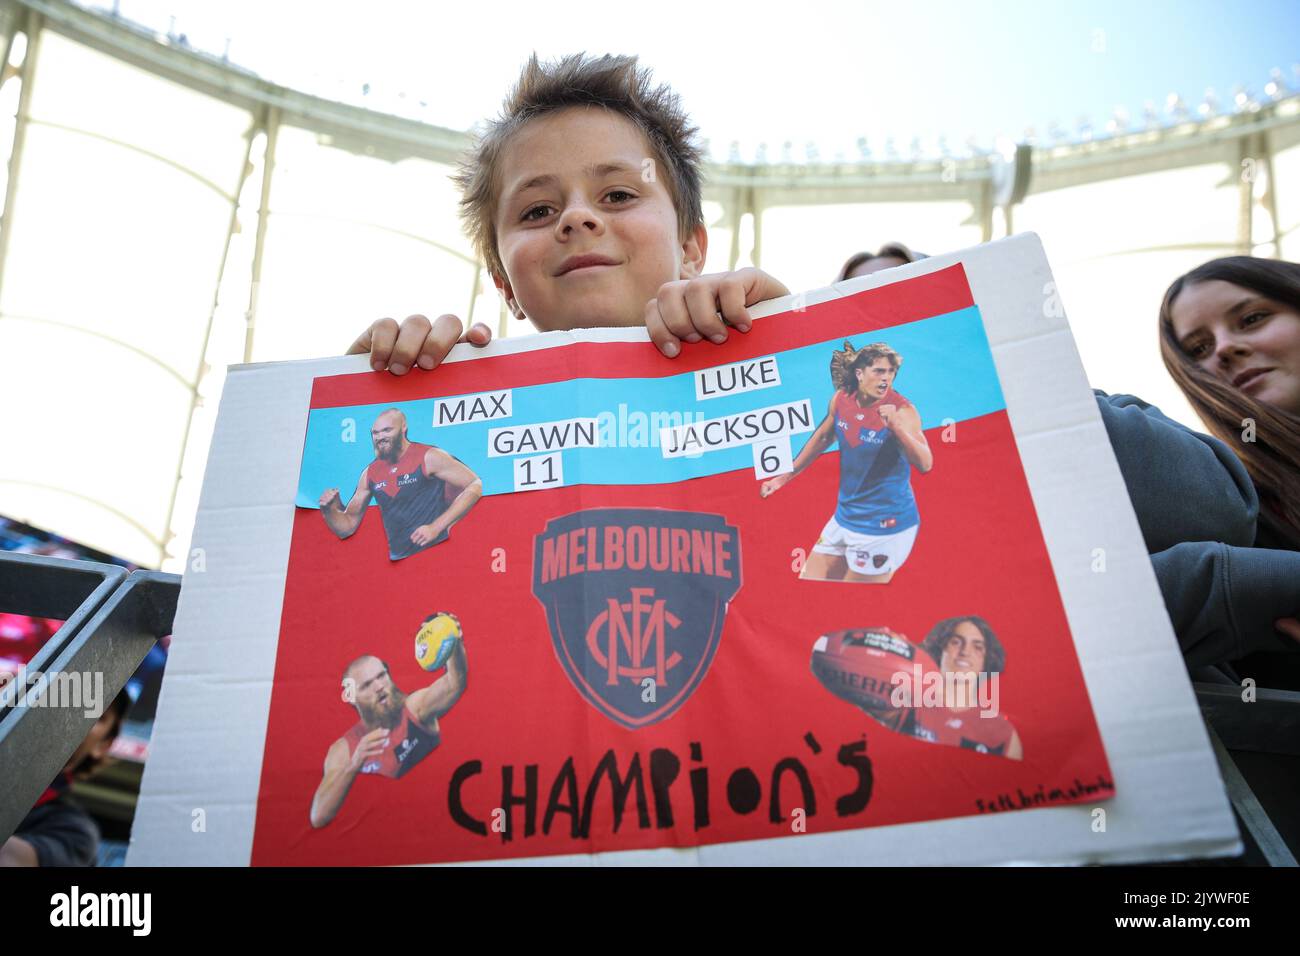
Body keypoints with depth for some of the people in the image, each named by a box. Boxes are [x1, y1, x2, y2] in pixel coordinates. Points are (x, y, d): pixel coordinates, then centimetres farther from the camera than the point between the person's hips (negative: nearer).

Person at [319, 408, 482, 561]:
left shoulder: (428, 457, -8)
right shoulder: (370, 473, 7)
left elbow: (475, 485, -12)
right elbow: (347, 527, 14)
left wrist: (436, 527, -16)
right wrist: (330, 510, -9)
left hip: (437, 550, -5)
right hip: (399, 559, 5)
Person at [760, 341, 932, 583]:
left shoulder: (902, 411, -19)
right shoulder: (841, 399, -3)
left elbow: (925, 464, -27)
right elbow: (823, 438, 15)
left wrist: (897, 427, -42)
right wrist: (785, 477, 20)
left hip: (885, 526, -6)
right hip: (845, 517, 6)